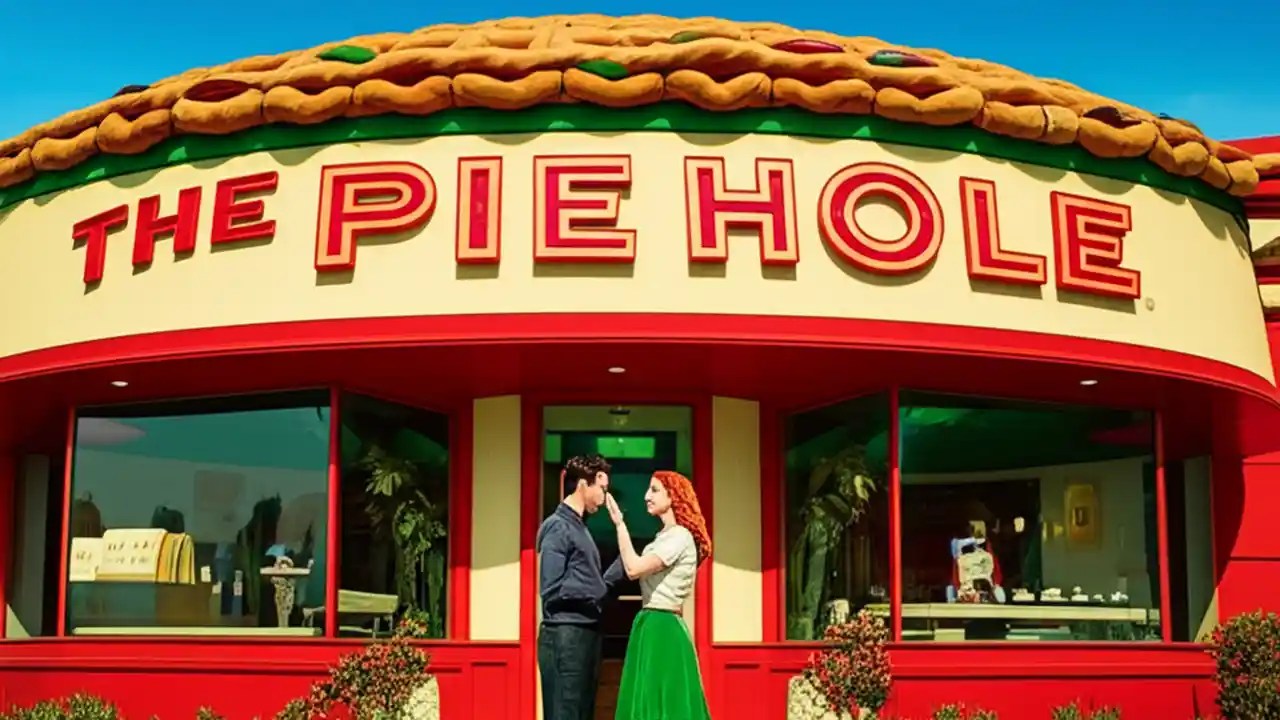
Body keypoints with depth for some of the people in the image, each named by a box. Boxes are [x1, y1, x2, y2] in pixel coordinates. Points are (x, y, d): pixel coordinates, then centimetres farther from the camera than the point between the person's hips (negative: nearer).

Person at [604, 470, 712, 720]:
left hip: (661, 629, -10)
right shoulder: (665, 536, 17)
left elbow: (634, 569, -22)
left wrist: (620, 523, -17)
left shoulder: (679, 537, -13)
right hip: (654, 627, 10)